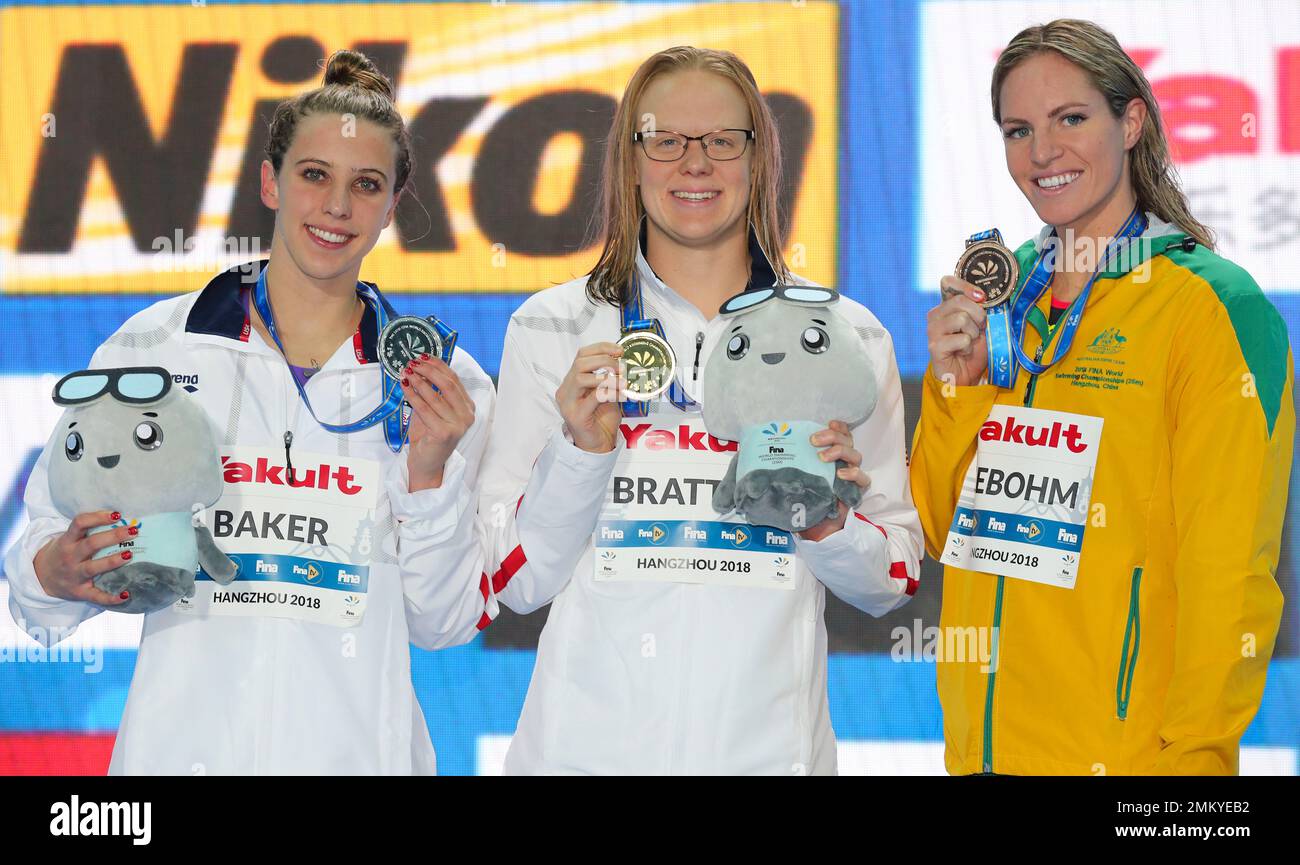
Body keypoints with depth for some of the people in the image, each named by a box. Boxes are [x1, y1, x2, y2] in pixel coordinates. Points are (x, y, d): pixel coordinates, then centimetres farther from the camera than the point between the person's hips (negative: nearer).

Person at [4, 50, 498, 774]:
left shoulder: (445, 386, 3)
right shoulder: (153, 347, 0)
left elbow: (445, 625, 1)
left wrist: (430, 473, -12)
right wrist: (60, 572, -18)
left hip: (358, 746, 1)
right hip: (183, 745, 0)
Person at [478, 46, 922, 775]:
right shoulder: (552, 330, 2)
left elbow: (895, 581, 8)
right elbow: (514, 581, 0)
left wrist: (829, 528, -10)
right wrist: (581, 452, -14)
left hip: (769, 743, 1)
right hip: (588, 746, -1)